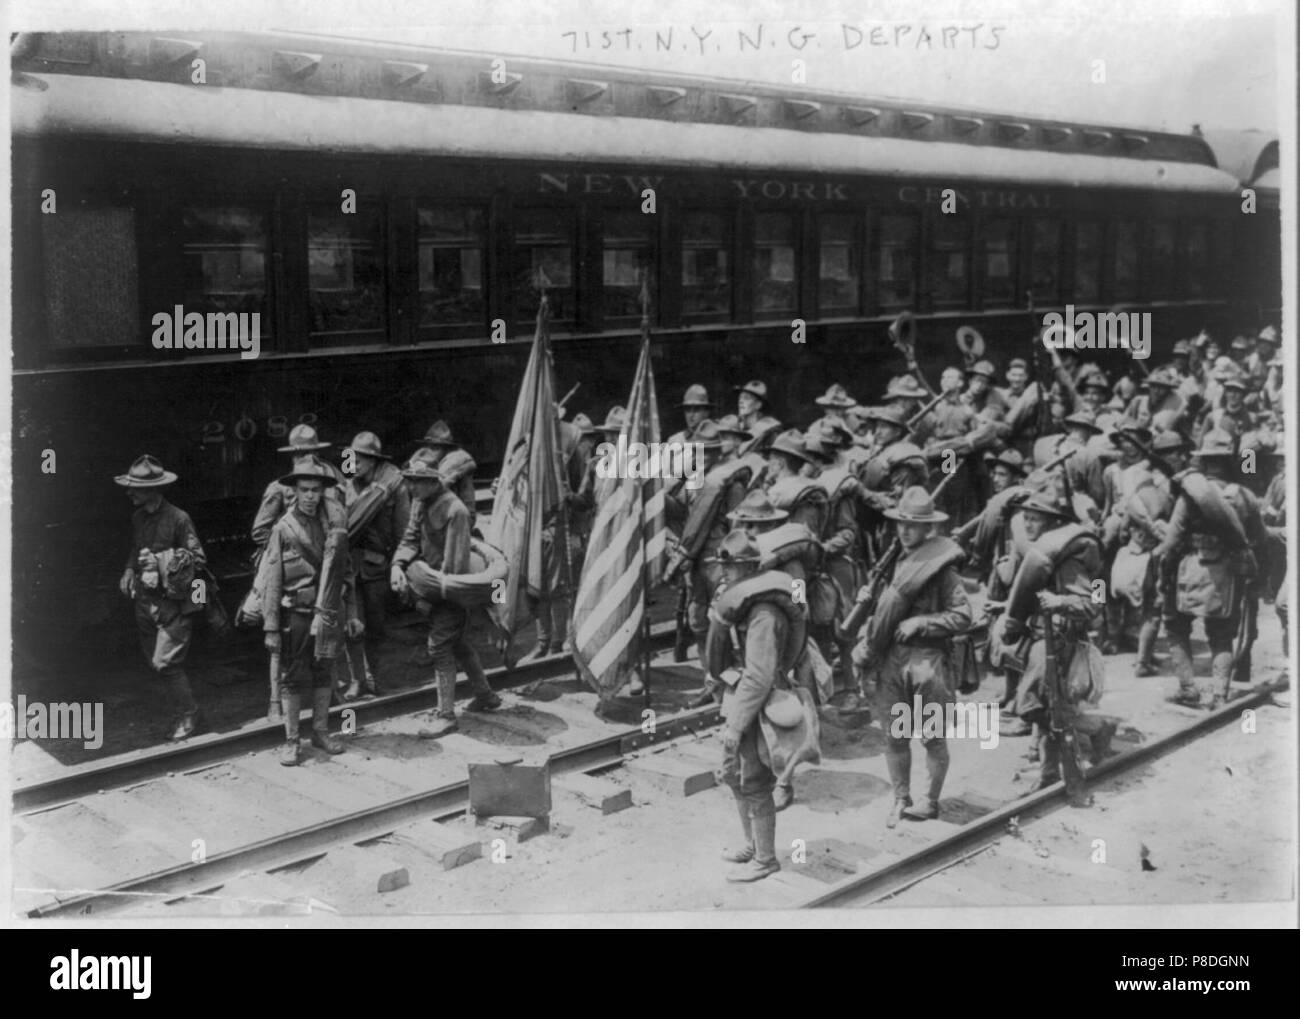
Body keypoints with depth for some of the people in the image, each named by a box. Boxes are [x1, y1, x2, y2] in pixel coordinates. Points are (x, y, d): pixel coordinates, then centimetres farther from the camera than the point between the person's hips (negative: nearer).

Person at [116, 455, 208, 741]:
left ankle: (188, 714, 5)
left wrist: (162, 560, -20)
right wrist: (129, 571, 4)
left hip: (174, 602, -8)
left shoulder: (178, 519, -14)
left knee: (165, 663, -11)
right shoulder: (138, 518, 8)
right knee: (156, 662, 11)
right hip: (145, 600, 8)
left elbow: (198, 557, -11)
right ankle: (182, 712, 24)